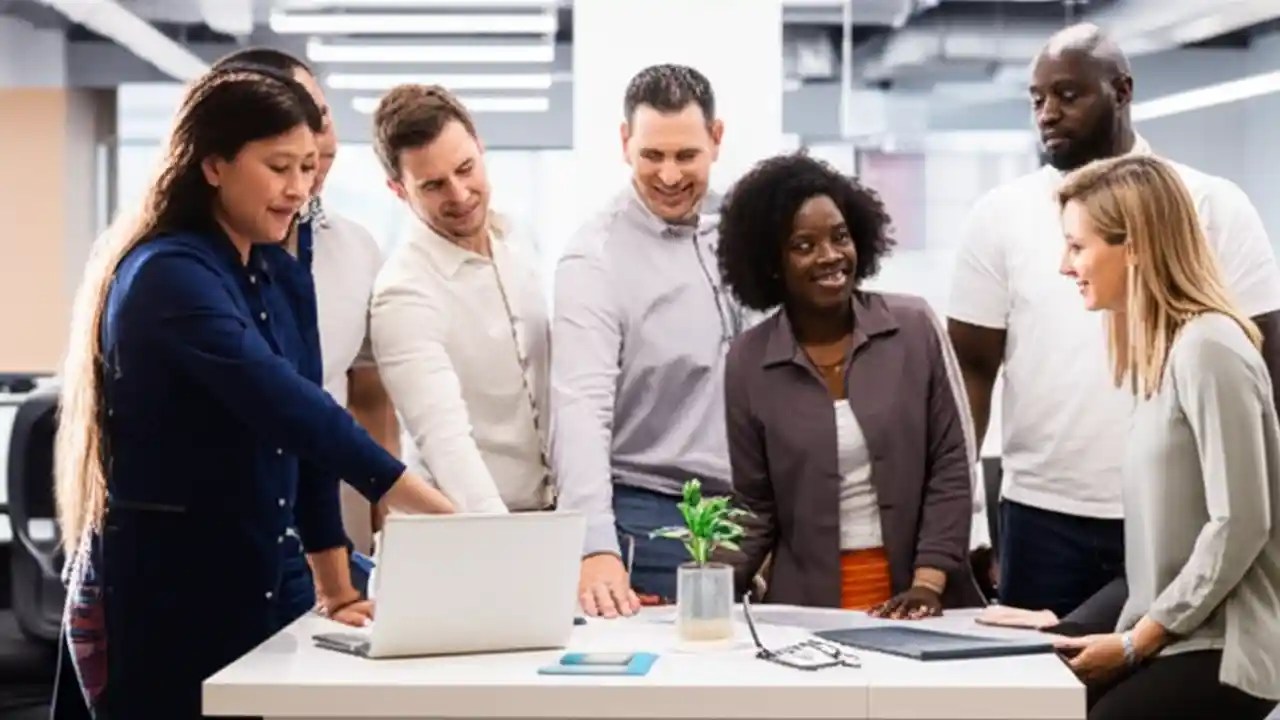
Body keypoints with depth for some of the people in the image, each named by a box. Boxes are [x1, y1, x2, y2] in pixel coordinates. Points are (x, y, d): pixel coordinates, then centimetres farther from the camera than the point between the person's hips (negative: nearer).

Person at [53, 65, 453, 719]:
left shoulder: (279, 281, 10)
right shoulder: (170, 277, -16)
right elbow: (283, 405, -28)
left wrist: (338, 593, 3)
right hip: (156, 597, -8)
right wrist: (434, 510, -34)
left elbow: (304, 430, 8)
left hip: (251, 587, 8)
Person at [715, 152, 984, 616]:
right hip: (808, 603, 0)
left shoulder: (915, 328, -1)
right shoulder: (747, 363, -1)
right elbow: (755, 507, 3)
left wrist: (928, 583, -10)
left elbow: (952, 465, -1)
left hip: (909, 599, 0)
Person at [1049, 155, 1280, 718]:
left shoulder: (1208, 349, -13)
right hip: (1169, 640, 8)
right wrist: (1131, 635, 3)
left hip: (1220, 651, -8)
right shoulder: (1162, 349, 15)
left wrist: (1136, 641, -14)